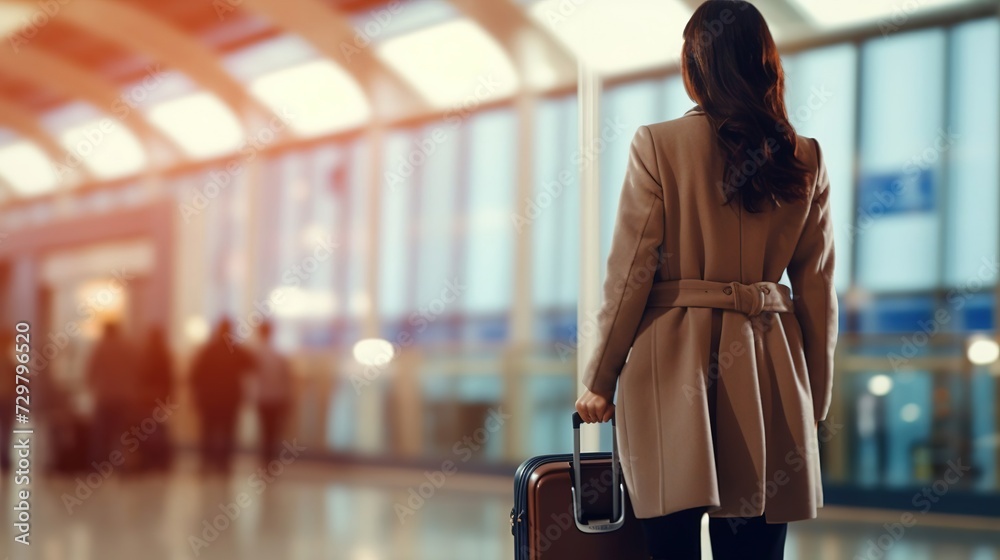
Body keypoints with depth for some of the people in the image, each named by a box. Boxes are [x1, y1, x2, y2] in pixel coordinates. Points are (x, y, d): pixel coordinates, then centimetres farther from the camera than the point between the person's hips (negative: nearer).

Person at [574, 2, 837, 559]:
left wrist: (599, 381, 3)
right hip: (768, 371, 3)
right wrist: (814, 403, 16)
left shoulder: (658, 145, -4)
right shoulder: (806, 160, 6)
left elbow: (630, 274, -5)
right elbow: (818, 294, 8)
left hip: (671, 367, -3)